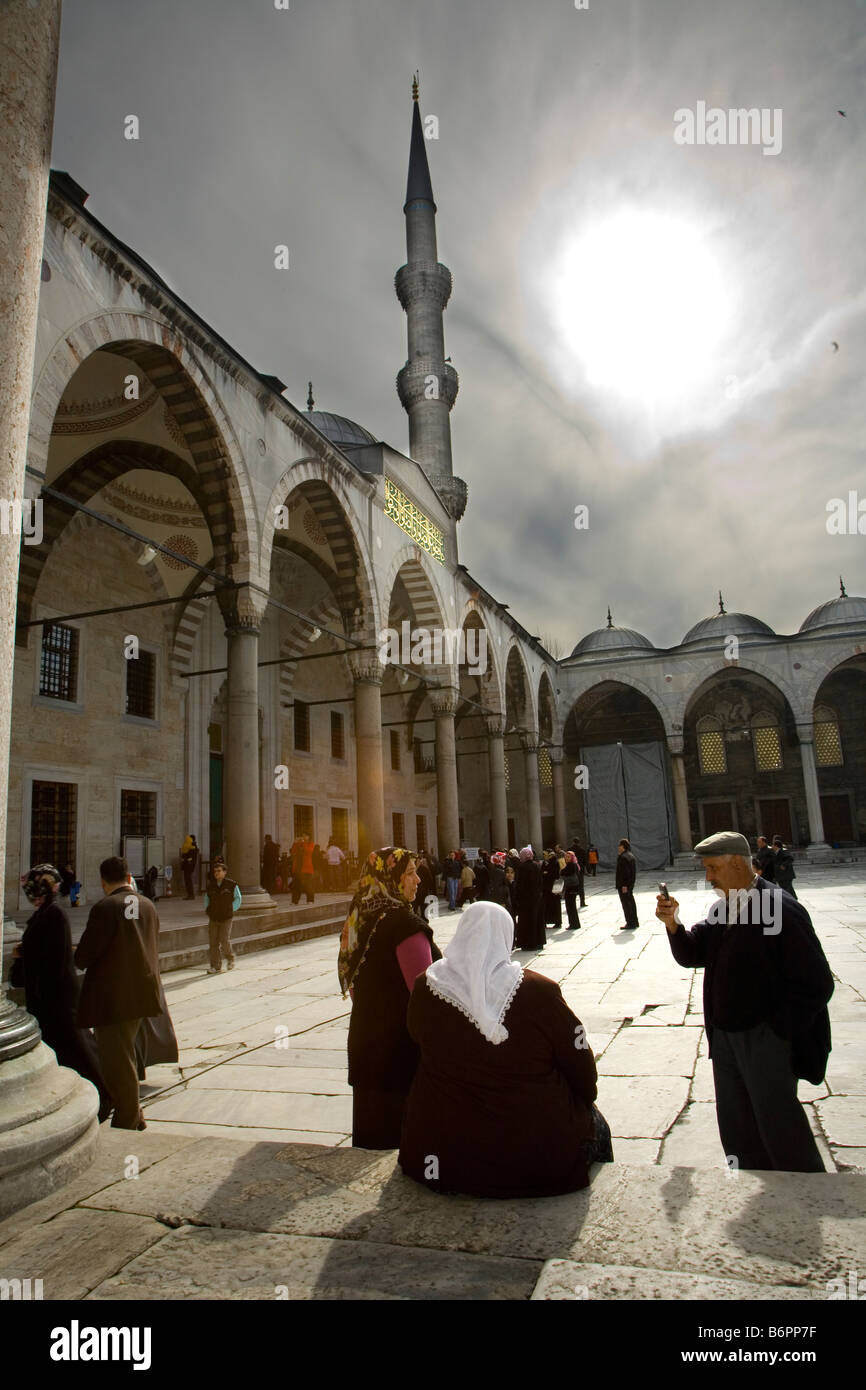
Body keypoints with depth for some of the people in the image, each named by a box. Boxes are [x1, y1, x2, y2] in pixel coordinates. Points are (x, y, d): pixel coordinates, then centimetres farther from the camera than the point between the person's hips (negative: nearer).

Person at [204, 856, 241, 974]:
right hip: (213, 919, 4)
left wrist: (231, 910, 0)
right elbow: (207, 899, 21)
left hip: (226, 918, -4)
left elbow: (238, 899, 6)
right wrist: (207, 910, 10)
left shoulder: (231, 885, -3)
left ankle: (230, 958, 20)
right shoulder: (210, 885, 7)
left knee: (224, 941, -9)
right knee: (214, 943, 1)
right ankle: (215, 967, 7)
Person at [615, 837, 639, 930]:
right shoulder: (631, 856, 11)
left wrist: (624, 885, -22)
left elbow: (624, 872, -23)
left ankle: (630, 924, 2)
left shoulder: (623, 857, -19)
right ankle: (635, 922, 26)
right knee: (631, 902, 17)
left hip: (623, 885, -10)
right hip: (630, 884, 10)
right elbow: (634, 871, 15)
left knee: (626, 903, -3)